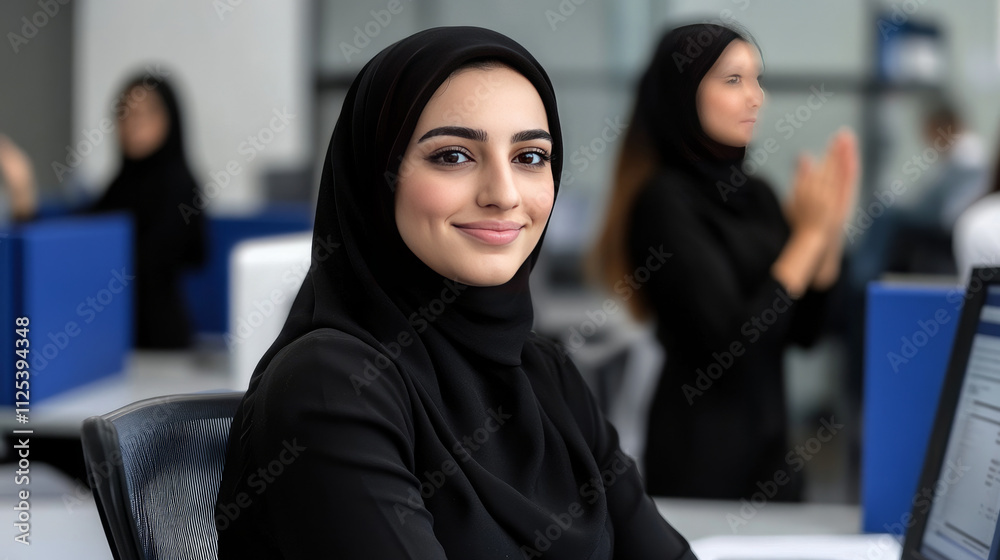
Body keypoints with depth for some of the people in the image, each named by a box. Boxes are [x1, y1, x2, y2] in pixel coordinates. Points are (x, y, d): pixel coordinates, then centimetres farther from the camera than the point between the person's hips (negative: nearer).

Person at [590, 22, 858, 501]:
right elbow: (730, 343, -20)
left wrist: (830, 224, -4)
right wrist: (808, 234, -15)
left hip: (769, 443, 7)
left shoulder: (755, 194, 7)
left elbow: (804, 329, 7)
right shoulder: (666, 201, -15)